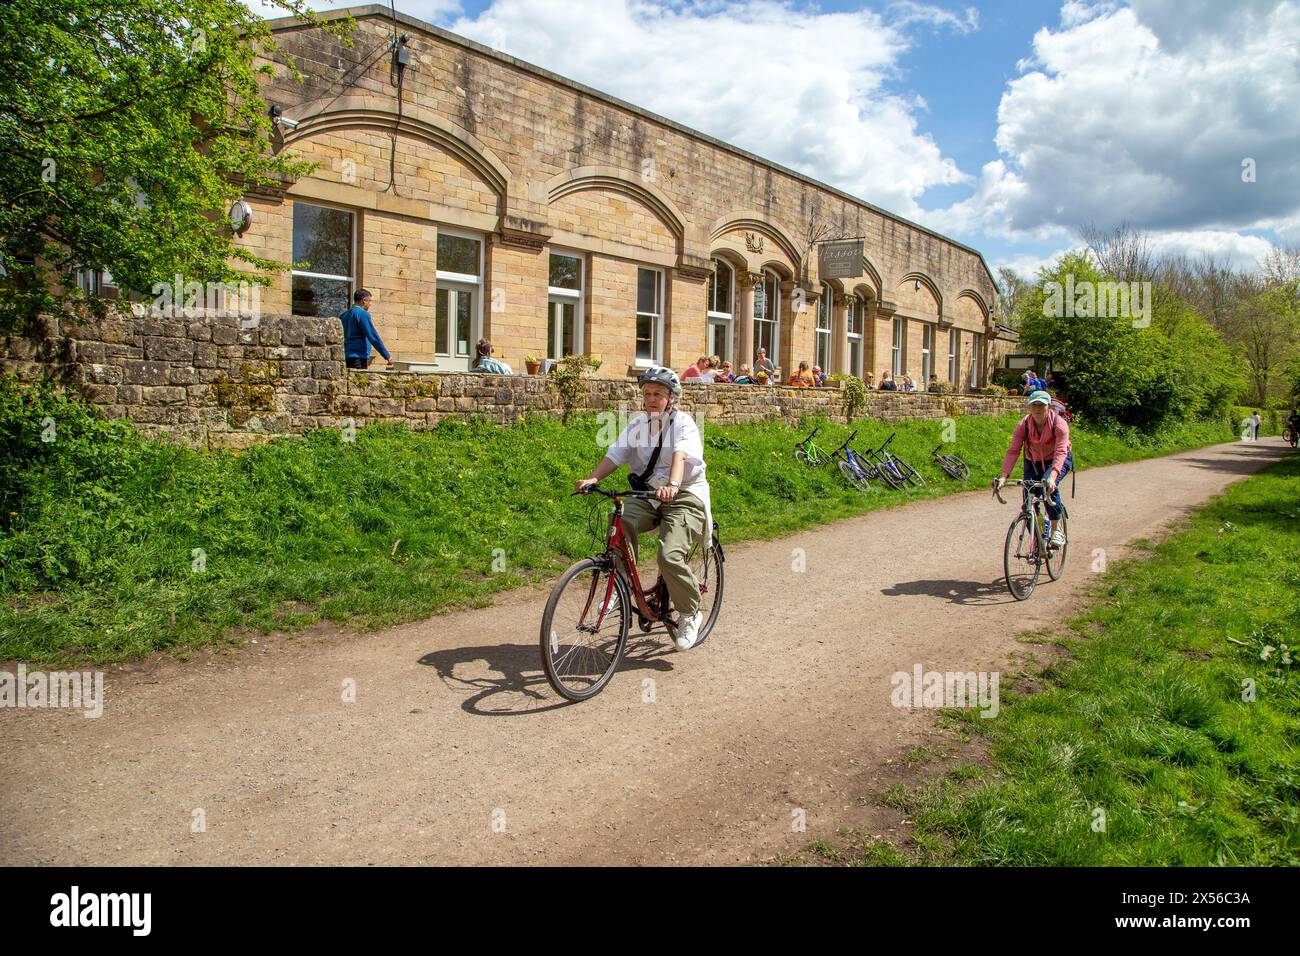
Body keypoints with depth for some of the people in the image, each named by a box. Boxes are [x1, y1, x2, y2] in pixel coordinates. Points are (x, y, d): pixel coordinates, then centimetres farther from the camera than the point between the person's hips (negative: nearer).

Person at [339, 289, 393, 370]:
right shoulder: (363, 314, -8)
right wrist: (387, 356, -9)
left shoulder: (345, 314, 18)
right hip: (358, 358, -9)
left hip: (347, 357, 9)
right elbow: (373, 337, -13)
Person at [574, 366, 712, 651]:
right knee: (621, 522, -26)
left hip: (684, 496, -5)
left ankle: (690, 614, 1)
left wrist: (673, 484, -48)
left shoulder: (684, 423, -8)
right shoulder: (638, 424, 7)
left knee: (670, 557, -22)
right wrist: (593, 478, -22)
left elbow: (681, 455, -28)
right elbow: (615, 454, -3)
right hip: (647, 494, 5)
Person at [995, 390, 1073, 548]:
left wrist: (1052, 476, -54)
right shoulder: (1023, 425, -19)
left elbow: (1060, 452, -38)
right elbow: (1013, 451, -25)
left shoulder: (1059, 424, -26)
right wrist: (1004, 476, -39)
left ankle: (1056, 529, -19)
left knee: (1048, 484, -33)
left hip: (1057, 460, -3)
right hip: (1033, 462, 3)